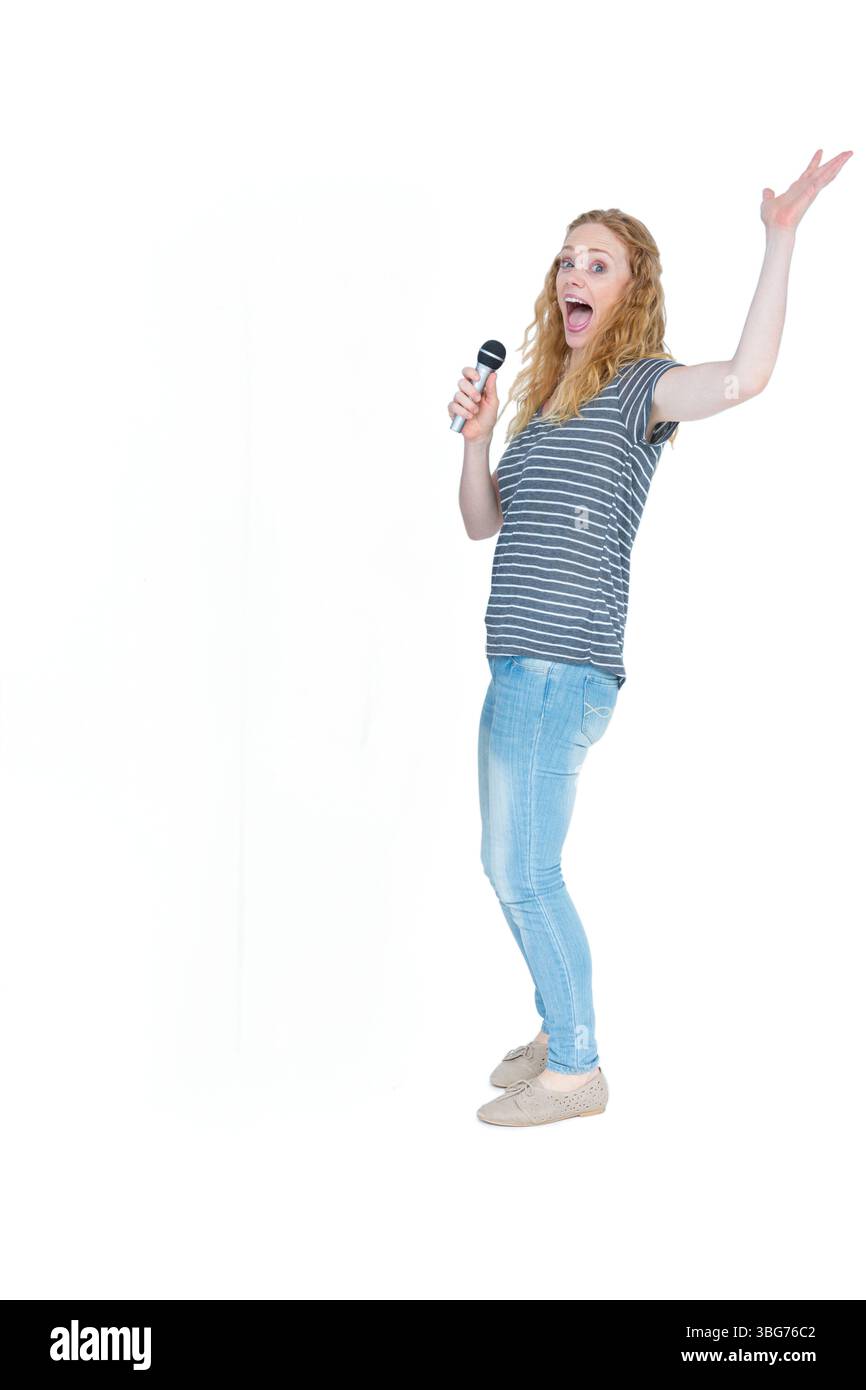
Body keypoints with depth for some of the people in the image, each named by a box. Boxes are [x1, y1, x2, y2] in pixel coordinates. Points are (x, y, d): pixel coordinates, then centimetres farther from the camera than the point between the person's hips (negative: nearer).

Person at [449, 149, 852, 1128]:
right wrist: (476, 437, 4)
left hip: (563, 669, -9)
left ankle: (575, 1073, 11)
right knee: (512, 867, 17)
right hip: (520, 667, 9)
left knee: (523, 873, -4)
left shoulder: (637, 386, -5)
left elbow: (745, 375, -26)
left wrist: (780, 241, -26)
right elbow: (483, 523, 21)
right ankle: (561, 1028, 34)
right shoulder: (545, 397, 18)